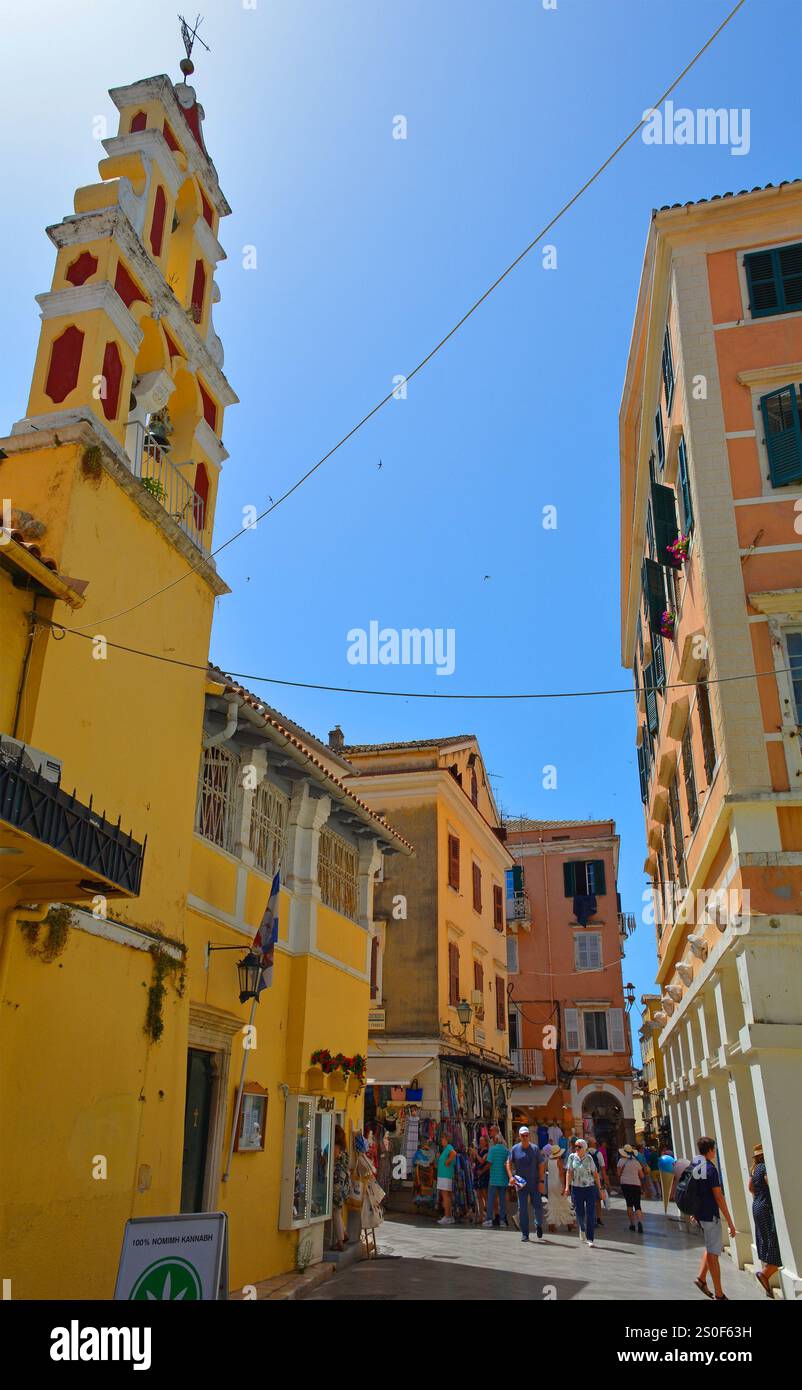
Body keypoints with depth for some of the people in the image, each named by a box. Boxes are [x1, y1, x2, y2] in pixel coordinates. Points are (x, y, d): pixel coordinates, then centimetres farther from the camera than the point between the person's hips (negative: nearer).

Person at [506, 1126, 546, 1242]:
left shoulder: (535, 1148, 0)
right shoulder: (515, 1149, 1)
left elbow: (541, 1165, 2)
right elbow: (509, 1163, 5)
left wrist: (541, 1181, -4)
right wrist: (511, 1177, -11)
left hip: (535, 1184, 0)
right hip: (521, 1184, 0)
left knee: (538, 1206, 2)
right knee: (522, 1208, 2)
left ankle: (539, 1225, 30)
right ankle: (524, 1233, 12)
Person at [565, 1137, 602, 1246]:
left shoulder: (589, 1158, -2)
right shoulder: (572, 1157, -1)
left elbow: (595, 1174, 4)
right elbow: (569, 1172, -1)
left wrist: (600, 1188, 2)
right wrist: (567, 1186, -9)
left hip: (590, 1188, -1)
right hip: (577, 1188, 1)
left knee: (590, 1214, -4)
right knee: (579, 1213, 5)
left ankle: (590, 1239, 3)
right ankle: (582, 1229, 36)